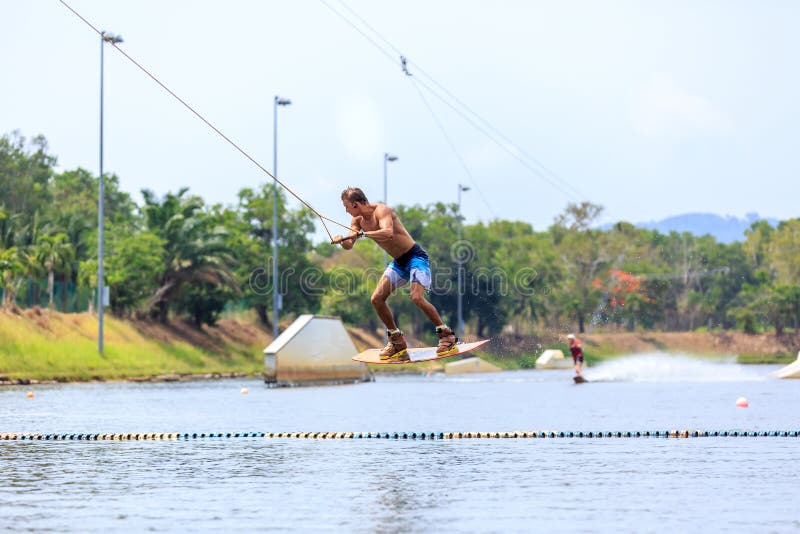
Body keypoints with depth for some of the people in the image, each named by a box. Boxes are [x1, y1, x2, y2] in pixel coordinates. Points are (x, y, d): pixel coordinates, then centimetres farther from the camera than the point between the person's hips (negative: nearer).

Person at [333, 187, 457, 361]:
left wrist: (362, 234, -39)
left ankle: (446, 335, -12)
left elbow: (388, 233, -38)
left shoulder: (381, 210, -21)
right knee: (377, 299, -1)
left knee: (417, 297, -25)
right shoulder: (358, 220, 4)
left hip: (415, 257, -9)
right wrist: (342, 240, -24)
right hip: (398, 262, 9)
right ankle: (397, 340, 12)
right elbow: (349, 245, -1)